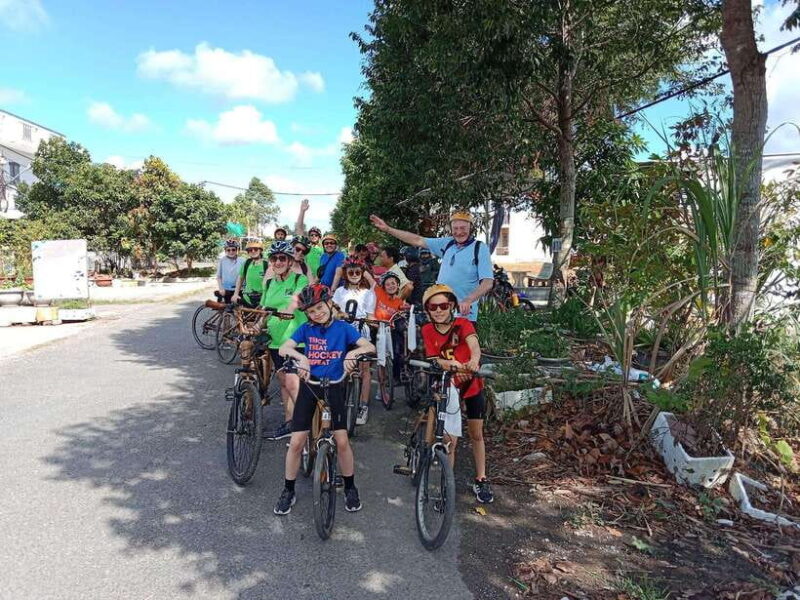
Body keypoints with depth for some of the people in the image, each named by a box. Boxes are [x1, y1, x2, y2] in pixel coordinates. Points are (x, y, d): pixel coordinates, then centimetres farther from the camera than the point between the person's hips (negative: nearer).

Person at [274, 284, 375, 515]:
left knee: (342, 441, -3)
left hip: (333, 388, -1)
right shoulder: (306, 328, 0)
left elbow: (370, 347, -11)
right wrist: (300, 356, -30)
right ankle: (288, 491, 19)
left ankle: (350, 487, 20)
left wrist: (352, 352, -31)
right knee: (296, 442, 0)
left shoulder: (343, 328, -3)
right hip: (309, 386, 1)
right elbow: (283, 349, -10)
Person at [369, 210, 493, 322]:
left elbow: (488, 282, -13)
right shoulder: (447, 243, 9)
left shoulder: (480, 248, -6)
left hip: (463, 314, -6)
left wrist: (468, 301, -29)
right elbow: (418, 240, 12)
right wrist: (387, 229, 10)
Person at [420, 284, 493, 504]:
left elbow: (474, 343, -34)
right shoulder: (428, 330, -9)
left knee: (476, 435, 13)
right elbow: (434, 360, -17)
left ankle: (481, 481, 29)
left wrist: (474, 360, -56)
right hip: (447, 386, 0)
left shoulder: (463, 324, -14)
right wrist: (452, 365, -38)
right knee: (450, 439, -3)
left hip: (472, 384, 0)